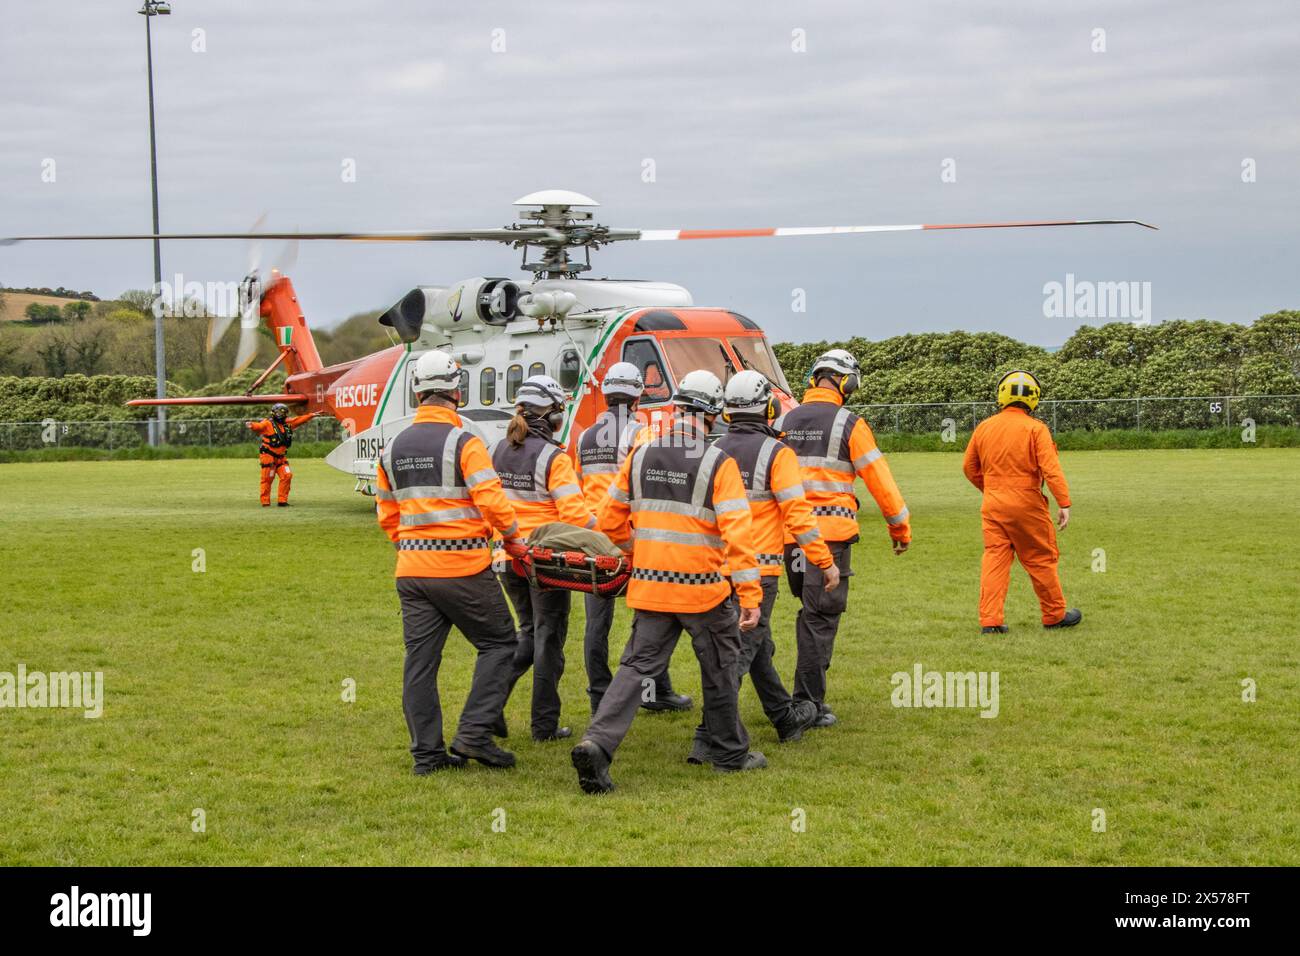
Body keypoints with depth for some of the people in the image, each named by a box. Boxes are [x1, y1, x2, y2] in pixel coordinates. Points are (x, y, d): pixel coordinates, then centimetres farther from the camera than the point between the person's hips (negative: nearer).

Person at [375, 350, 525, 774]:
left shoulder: (392, 449, 10)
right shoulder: (463, 443, -11)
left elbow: (387, 514, 16)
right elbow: (492, 500, -16)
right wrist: (513, 535, 1)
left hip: (412, 571, 6)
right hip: (462, 568, -6)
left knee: (420, 659, 8)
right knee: (498, 643, 8)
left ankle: (427, 752, 10)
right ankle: (474, 733, 0)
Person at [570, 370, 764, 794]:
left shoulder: (640, 457, 4)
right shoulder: (720, 464, -11)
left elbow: (610, 520, 12)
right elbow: (738, 533, -17)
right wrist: (750, 597, -16)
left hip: (650, 585, 4)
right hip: (703, 590, -3)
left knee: (637, 667, 6)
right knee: (720, 670, 15)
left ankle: (597, 743, -13)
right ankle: (729, 752, 28)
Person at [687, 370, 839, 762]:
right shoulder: (776, 453, -11)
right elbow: (797, 513, -13)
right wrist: (826, 561, -6)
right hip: (758, 568, -6)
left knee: (758, 645, 20)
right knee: (740, 651, -5)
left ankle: (787, 717, 35)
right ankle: (709, 737, -12)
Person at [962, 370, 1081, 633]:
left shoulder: (984, 427, 5)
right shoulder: (1035, 428, -9)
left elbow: (969, 467, 14)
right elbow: (1051, 468, -16)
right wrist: (1064, 503, -15)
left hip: (993, 503, 4)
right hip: (1026, 503, -4)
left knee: (994, 558, 5)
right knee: (1040, 559, 8)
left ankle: (990, 620, -2)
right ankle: (1054, 615, 19)